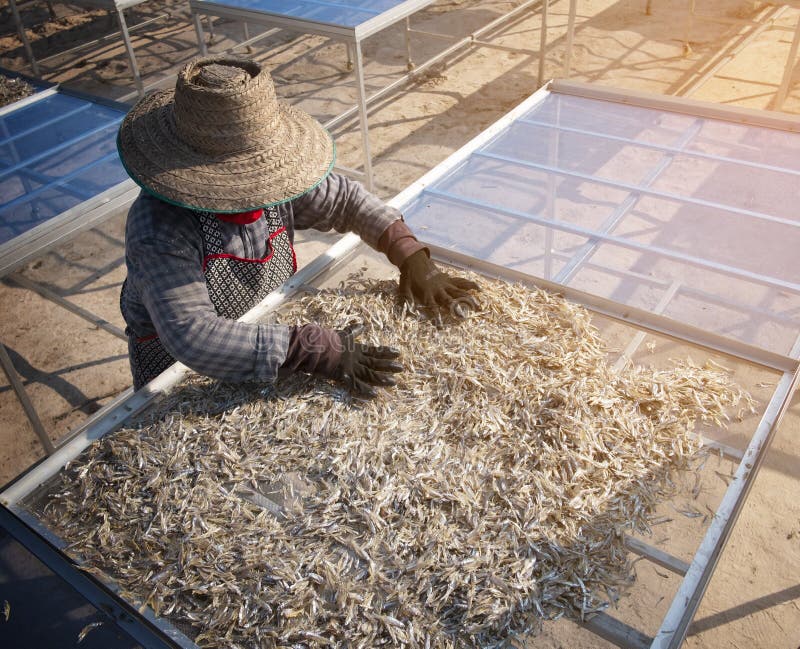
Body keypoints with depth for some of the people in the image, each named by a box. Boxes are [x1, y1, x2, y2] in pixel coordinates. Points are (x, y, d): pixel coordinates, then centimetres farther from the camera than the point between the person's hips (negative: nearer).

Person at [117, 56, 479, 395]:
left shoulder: (272, 182, -15)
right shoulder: (160, 228, -32)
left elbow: (345, 199, -1)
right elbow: (191, 336, -41)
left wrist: (413, 259, -14)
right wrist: (312, 351, -46)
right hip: (180, 372, -5)